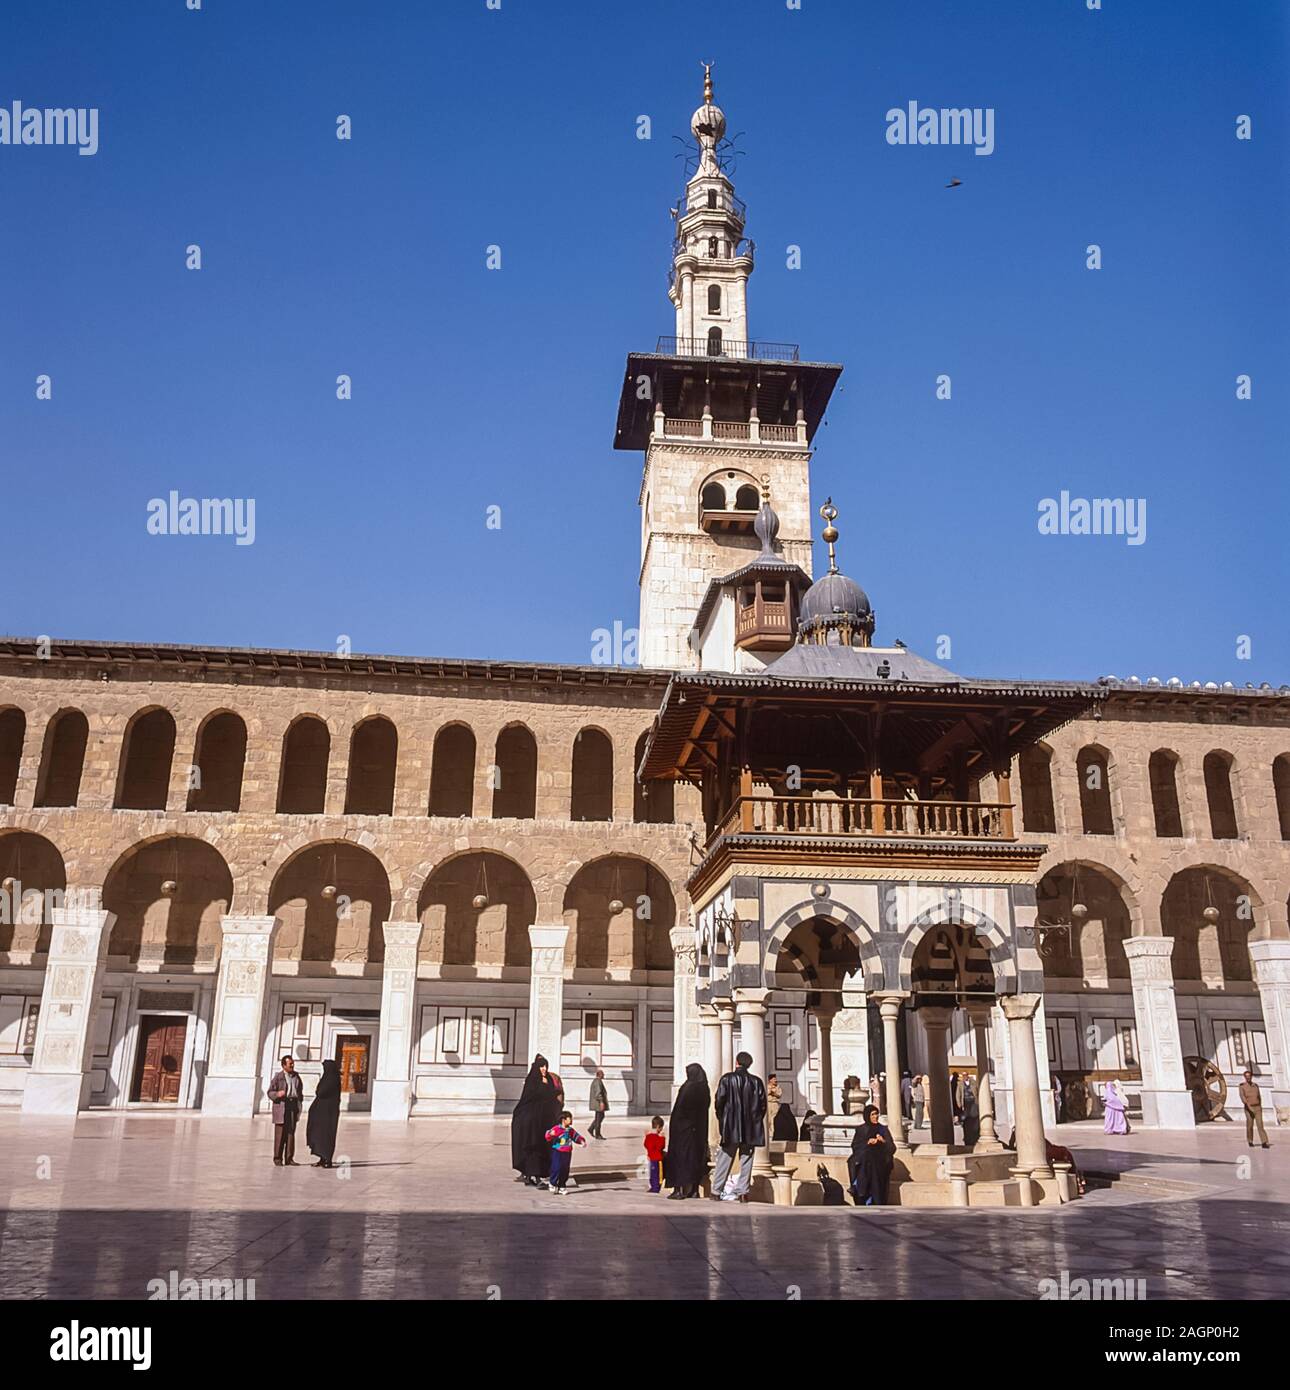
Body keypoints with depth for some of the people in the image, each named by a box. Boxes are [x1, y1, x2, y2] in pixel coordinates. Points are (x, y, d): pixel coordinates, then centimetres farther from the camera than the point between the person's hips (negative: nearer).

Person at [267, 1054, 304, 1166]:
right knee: (280, 1134, -2)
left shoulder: (296, 1076, 13)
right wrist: (277, 1094, -22)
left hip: (294, 1107, 5)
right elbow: (270, 1092, -3)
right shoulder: (278, 1076, -2)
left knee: (291, 1133, 5)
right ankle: (278, 1158, 6)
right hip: (281, 1107, -5)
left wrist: (300, 1101, 14)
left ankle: (289, 1158, 9)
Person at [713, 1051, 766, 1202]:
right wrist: (756, 1121, 13)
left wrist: (721, 1119, 8)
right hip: (751, 1128, 2)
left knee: (724, 1159, 6)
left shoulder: (727, 1079, -5)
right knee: (746, 1160, 8)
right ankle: (743, 1192, 4)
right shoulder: (757, 1081, 2)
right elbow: (763, 1105, 3)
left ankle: (716, 1191, 6)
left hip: (731, 1127, -2)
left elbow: (720, 1101, -6)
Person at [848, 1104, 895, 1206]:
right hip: (864, 1168, -1)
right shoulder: (861, 1130, 7)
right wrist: (867, 1143, -14)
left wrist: (883, 1141, -16)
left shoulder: (883, 1130, 8)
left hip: (879, 1169, 1)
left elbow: (892, 1148, 3)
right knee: (864, 1194, -13)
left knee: (878, 1193, -7)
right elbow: (854, 1146, 0)